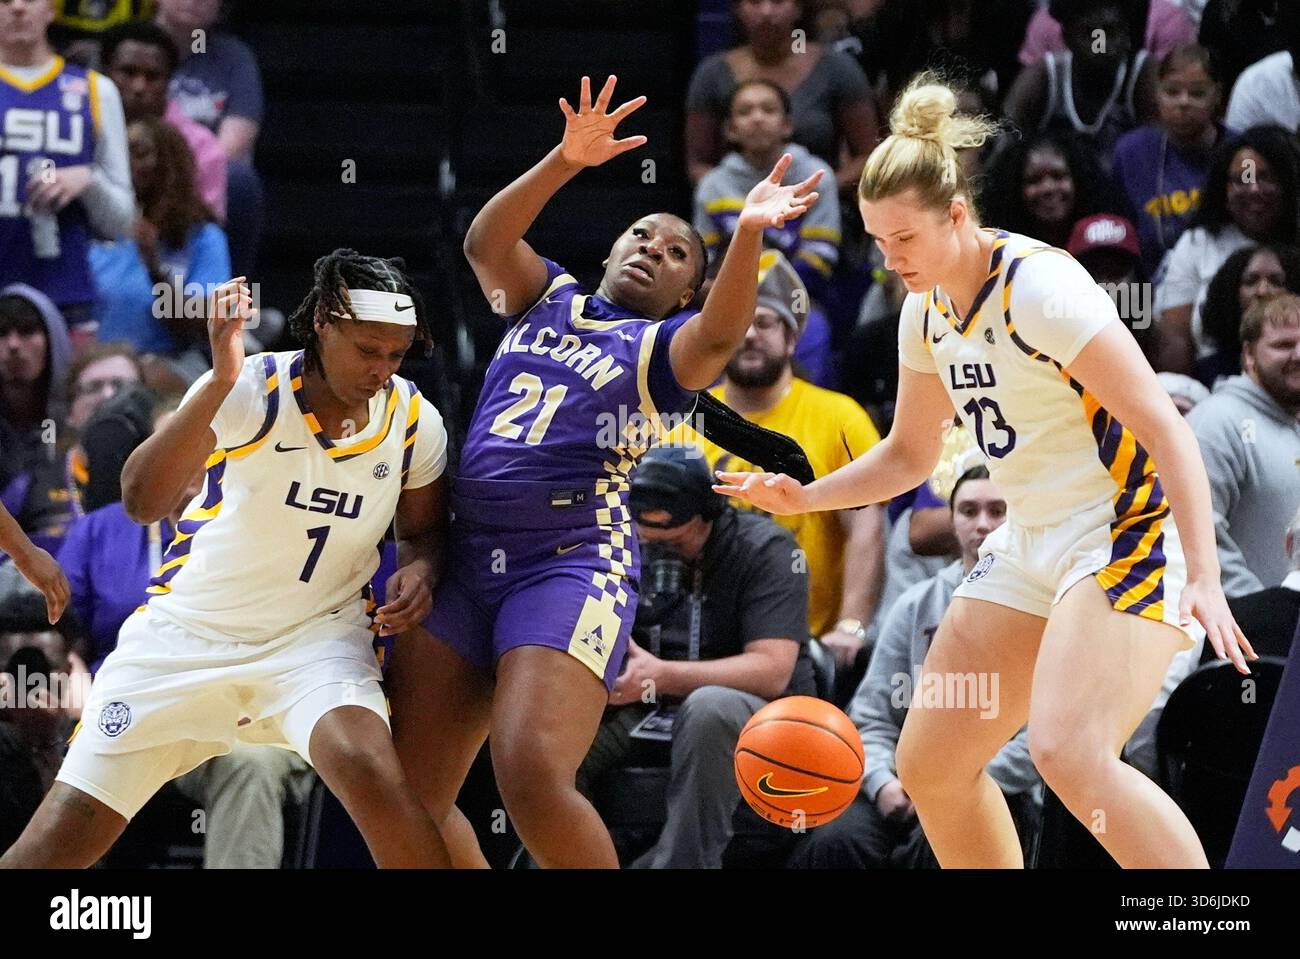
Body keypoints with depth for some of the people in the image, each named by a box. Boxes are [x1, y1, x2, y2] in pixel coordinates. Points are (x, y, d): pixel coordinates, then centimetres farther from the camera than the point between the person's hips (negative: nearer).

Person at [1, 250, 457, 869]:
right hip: (185, 631, -1)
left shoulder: (414, 421, -5)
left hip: (317, 634, 1)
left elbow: (422, 529, 15)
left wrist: (420, 569, -10)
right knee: (60, 840, -4)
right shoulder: (251, 390, -17)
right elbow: (143, 502, -29)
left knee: (371, 772, -32)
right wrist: (221, 382, -40)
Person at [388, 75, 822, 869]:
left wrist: (748, 234, -32)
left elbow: (721, 334, -15)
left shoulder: (667, 346, 8)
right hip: (467, 560, 5)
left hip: (573, 563, -5)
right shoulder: (546, 296, 20)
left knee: (533, 778, -25)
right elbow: (485, 242, 1)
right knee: (407, 798, 1)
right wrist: (566, 162, -13)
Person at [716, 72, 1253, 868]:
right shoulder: (927, 310, 7)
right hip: (1033, 546, 9)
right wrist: (802, 497, 7)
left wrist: (1203, 578, -29)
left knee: (1069, 753, -28)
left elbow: (1164, 428, -21)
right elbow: (909, 456, 23)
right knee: (929, 765, 6)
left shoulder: (1040, 286, -18)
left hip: (1130, 534, -9)